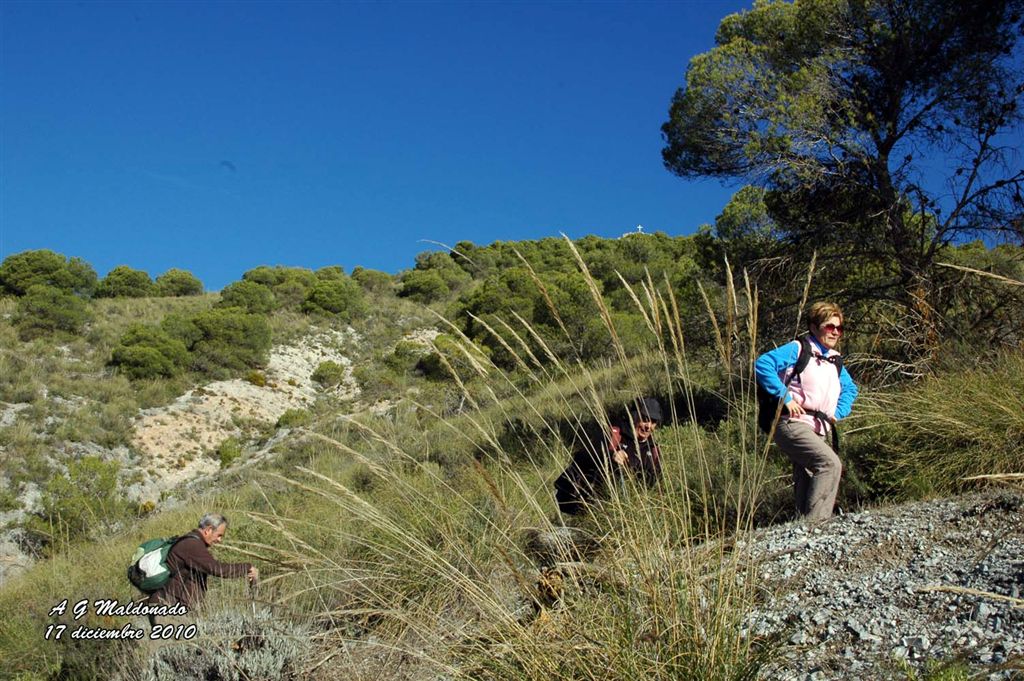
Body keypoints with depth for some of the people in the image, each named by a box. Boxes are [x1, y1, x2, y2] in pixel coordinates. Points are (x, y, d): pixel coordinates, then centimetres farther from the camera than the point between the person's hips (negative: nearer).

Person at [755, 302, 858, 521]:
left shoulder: (834, 361, 21)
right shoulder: (797, 350, -2)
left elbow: (850, 388, 36)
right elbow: (762, 364, -16)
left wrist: (838, 412, 17)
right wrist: (785, 397, -18)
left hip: (818, 432, 8)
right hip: (793, 424, -8)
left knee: (806, 488, 6)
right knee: (830, 463, -27)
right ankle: (815, 523, -27)